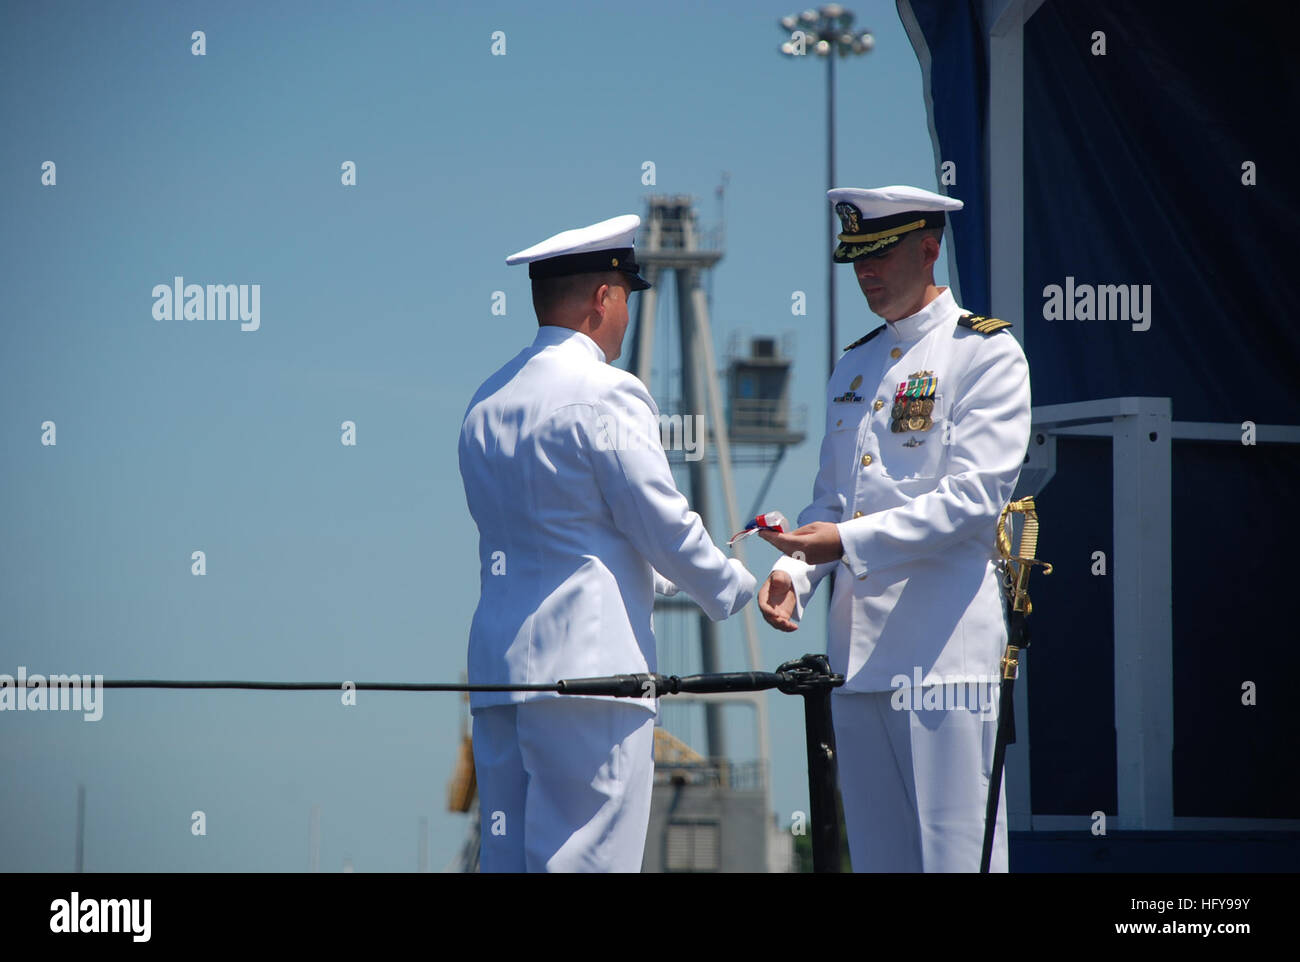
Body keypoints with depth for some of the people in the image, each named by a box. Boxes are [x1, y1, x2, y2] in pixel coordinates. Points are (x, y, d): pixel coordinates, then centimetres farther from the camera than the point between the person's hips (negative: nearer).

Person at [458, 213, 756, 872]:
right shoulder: (607, 395, -9)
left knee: (507, 859, 7)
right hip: (590, 664, -8)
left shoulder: (486, 403, 17)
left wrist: (658, 574, 30)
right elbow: (664, 524, -7)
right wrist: (733, 586, 12)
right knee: (586, 861, -8)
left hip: (496, 669, 8)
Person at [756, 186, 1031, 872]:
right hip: (858, 654, 7)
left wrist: (848, 541, -19)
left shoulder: (987, 353, -2)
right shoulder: (853, 366, 21)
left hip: (944, 651, -7)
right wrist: (794, 571, 4)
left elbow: (972, 500, -13)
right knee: (877, 857, 7)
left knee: (955, 853, -9)